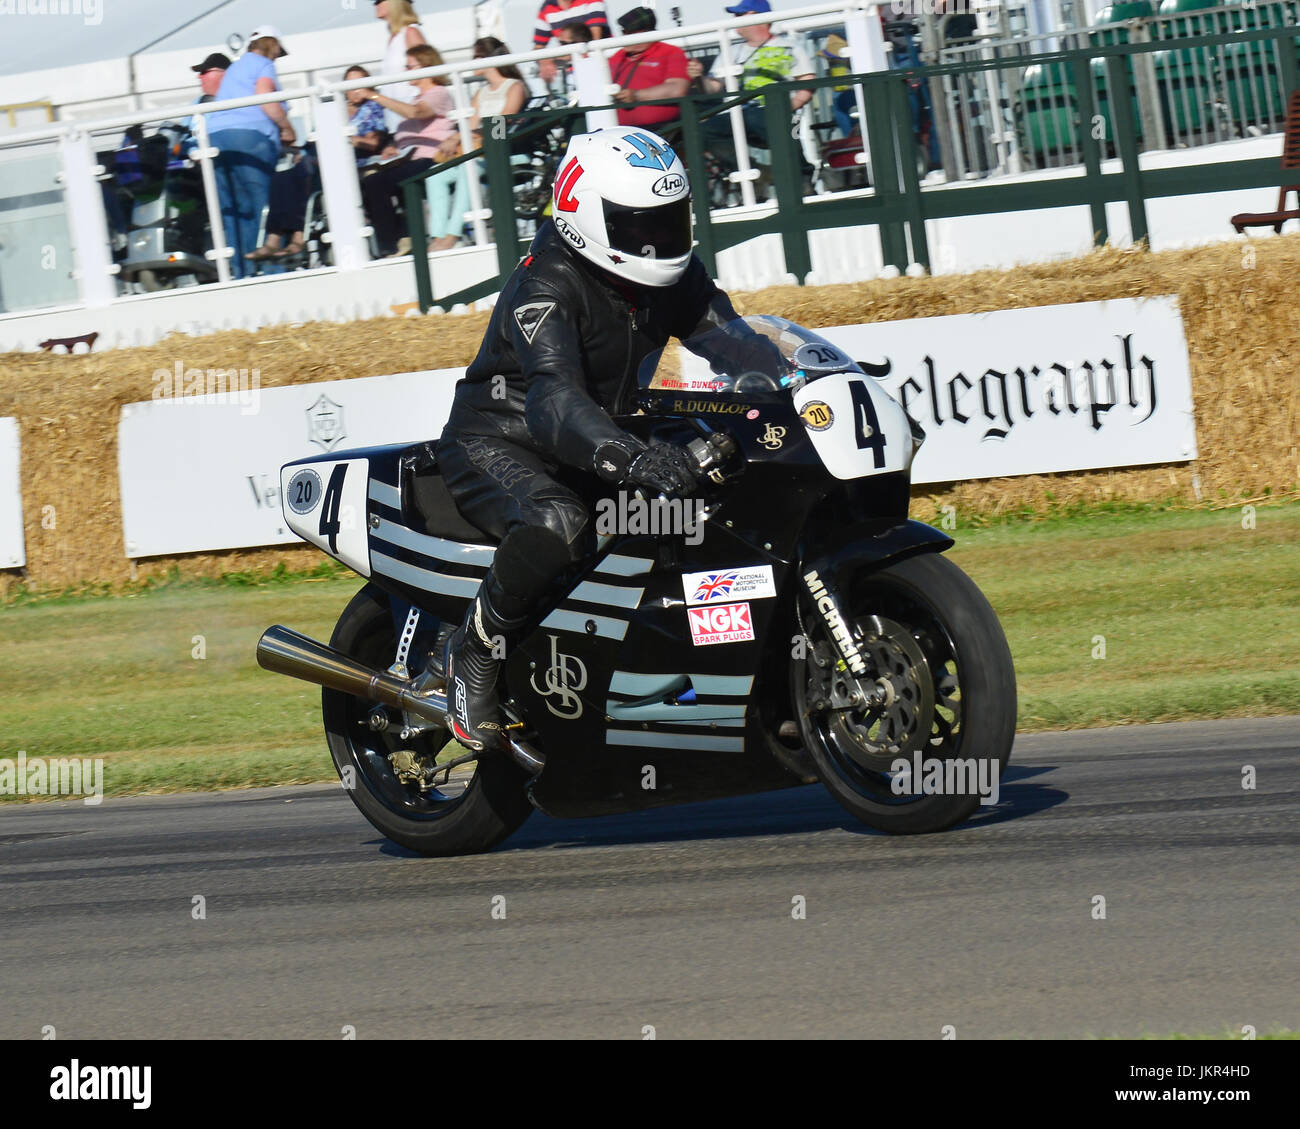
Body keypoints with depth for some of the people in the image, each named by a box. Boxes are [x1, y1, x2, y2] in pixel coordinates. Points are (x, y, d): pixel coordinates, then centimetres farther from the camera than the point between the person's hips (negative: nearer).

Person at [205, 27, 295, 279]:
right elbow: (265, 99, -11)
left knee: (232, 210, 4)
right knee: (260, 206, -8)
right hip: (249, 136, -8)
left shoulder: (234, 68, 30)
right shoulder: (263, 65, 5)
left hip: (215, 136, 8)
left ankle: (239, 271, -2)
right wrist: (287, 128, -1)